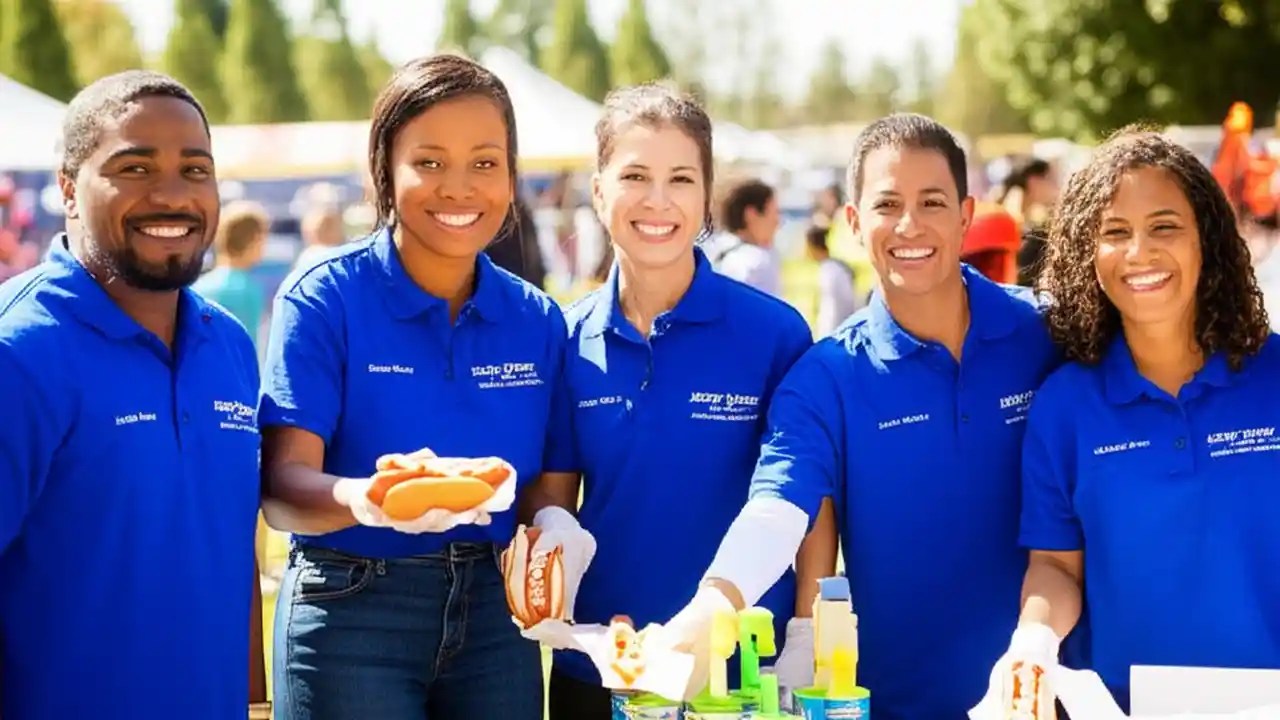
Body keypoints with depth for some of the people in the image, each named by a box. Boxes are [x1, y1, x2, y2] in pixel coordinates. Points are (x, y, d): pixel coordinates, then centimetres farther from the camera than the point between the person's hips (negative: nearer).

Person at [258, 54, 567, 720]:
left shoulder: (538, 321, 3)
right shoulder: (324, 299, -9)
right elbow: (281, 488, -16)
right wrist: (363, 498, -38)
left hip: (492, 614, 4)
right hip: (351, 615, -4)